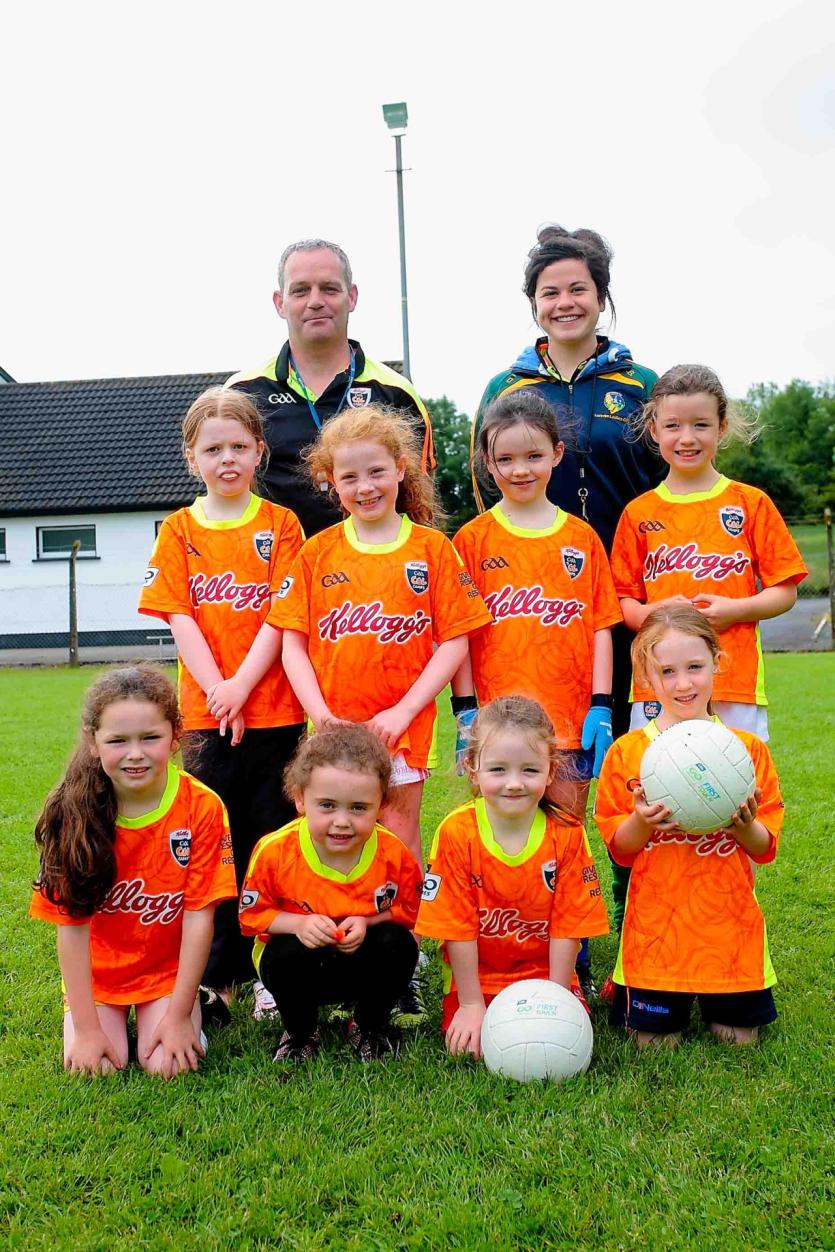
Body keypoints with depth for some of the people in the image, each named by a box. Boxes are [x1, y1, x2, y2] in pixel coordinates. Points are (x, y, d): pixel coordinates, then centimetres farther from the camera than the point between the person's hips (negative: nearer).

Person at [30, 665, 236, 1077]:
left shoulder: (201, 807, -21)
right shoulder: (75, 812, -20)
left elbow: (198, 916, -16)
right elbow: (72, 925, -16)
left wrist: (179, 1015, -14)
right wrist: (86, 1027, -15)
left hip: (168, 969, -1)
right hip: (97, 971, 1)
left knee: (166, 1066, -15)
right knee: (95, 1069, -13)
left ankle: (192, 1009, 15)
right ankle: (112, 1017, 18)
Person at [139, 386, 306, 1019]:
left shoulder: (280, 524, 2)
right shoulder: (179, 530, 7)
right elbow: (180, 618, 0)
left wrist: (242, 685, -15)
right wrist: (217, 690, -12)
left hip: (275, 710, -1)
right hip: (205, 712, 2)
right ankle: (218, 974, 19)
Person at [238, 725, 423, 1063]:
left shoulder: (394, 854, -20)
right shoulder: (274, 852, -23)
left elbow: (408, 911, -3)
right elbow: (252, 914, -9)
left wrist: (368, 922, -22)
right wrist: (299, 924, -27)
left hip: (365, 965, 2)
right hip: (301, 966, -1)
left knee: (399, 944, -26)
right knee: (286, 954, -33)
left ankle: (371, 1027, 6)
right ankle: (300, 1032, 2)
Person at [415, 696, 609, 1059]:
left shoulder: (567, 834, -10)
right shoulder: (456, 832, -15)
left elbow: (568, 924, -7)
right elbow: (457, 925, -11)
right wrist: (471, 1004, -10)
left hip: (545, 978, 1)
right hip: (476, 980, 0)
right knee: (474, 1049, -21)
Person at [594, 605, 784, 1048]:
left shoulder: (748, 748, -2)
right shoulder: (626, 752, -5)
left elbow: (764, 848, 1)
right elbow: (618, 847, -2)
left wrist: (745, 826, -20)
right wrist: (642, 821, -22)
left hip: (729, 924, 1)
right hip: (656, 924, -1)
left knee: (738, 1037, 9)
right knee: (654, 1040, 4)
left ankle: (714, 1001, 39)